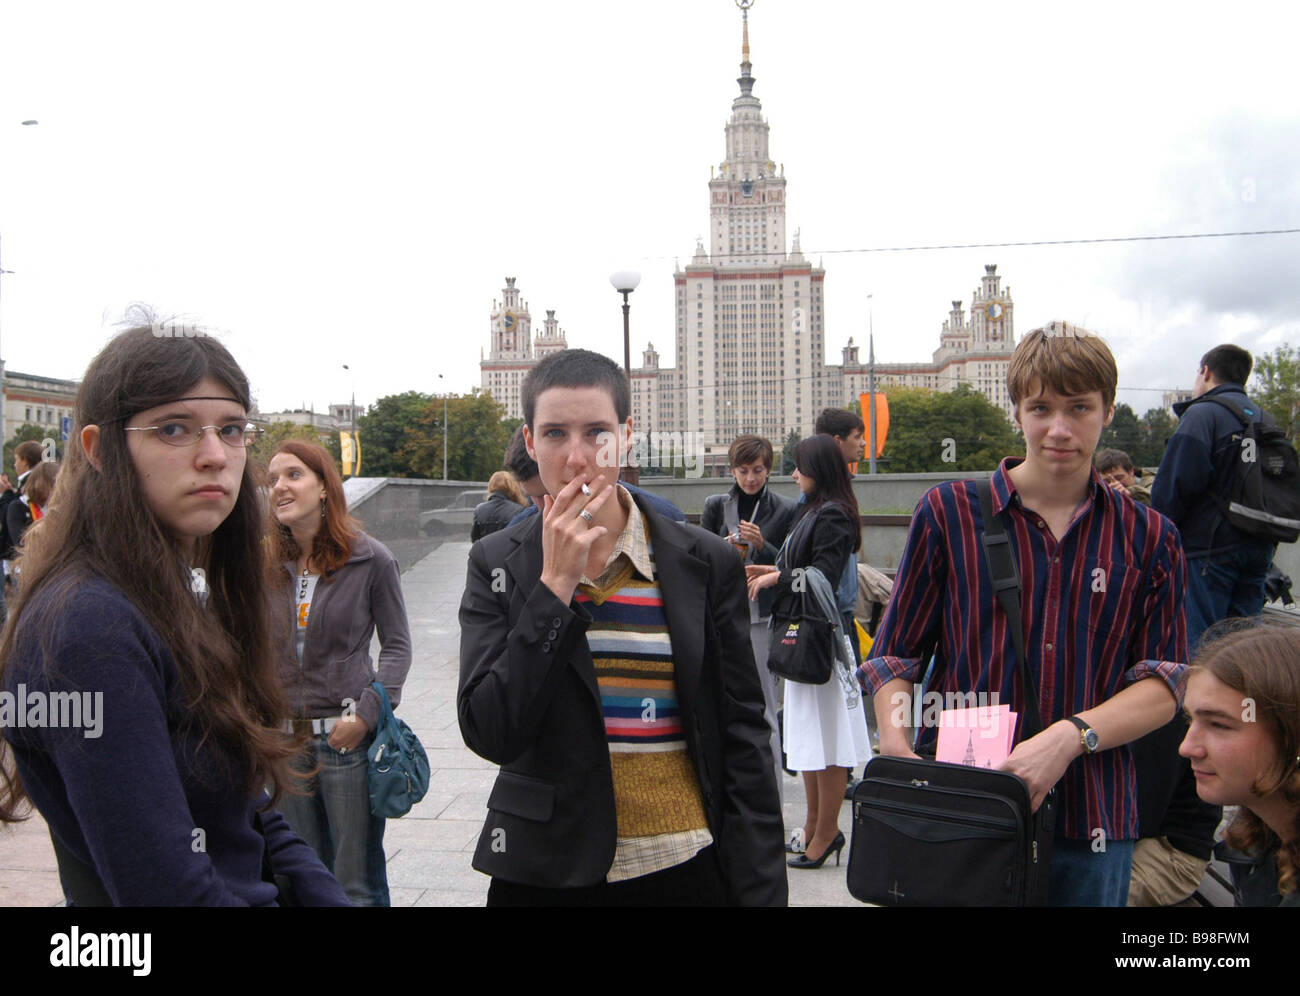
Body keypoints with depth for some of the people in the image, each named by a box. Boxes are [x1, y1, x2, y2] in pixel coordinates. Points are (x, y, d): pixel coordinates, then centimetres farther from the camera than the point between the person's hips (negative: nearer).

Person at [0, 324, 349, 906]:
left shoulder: (189, 597, 3)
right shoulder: (87, 627, -23)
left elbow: (249, 816, 5)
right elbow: (167, 889, -26)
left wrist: (328, 896, -6)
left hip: (251, 891, 8)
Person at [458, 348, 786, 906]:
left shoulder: (705, 563, -2)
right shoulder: (498, 563, -2)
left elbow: (742, 734, -1)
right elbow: (489, 734, -11)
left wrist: (760, 889, -6)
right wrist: (557, 581, -16)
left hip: (683, 867, 0)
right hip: (544, 874, 0)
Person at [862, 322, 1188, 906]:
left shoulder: (1149, 539, 6)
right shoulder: (949, 513, 1)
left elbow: (1164, 687, -1)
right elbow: (895, 656, 4)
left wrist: (1071, 736, -18)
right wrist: (896, 748, -14)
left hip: (1092, 828, 2)